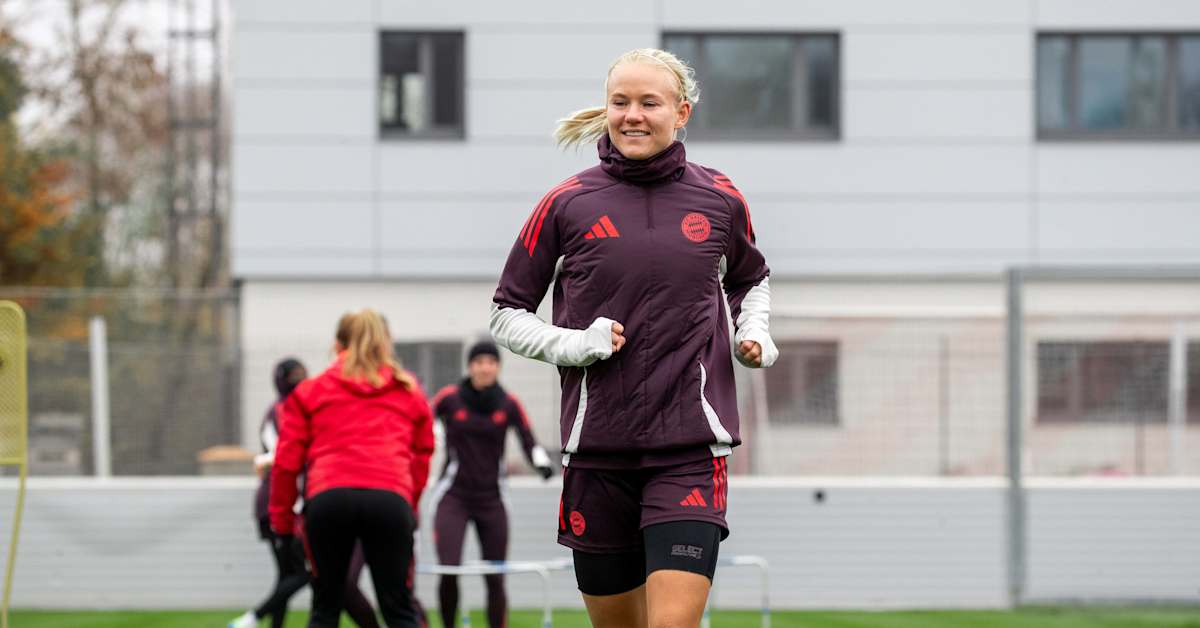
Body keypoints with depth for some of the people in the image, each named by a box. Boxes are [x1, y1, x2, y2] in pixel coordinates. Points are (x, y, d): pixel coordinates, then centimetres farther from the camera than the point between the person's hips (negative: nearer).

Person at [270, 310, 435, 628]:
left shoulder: (311, 391, 19)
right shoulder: (410, 392, 24)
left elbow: (287, 461, 14)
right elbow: (422, 458, 21)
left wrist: (281, 518, 20)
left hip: (327, 497, 0)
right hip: (390, 498, 0)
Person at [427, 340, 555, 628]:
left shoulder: (509, 405, -1)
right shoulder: (449, 398, -6)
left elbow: (529, 442, -3)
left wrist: (541, 462, -23)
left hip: (490, 499, 2)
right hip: (453, 496, -2)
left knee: (495, 579, 2)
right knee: (448, 572, -16)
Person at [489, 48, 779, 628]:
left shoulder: (719, 199, 6)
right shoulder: (566, 204, 2)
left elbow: (751, 279, 27)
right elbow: (507, 313, 9)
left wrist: (753, 335, 7)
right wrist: (572, 345, -9)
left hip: (690, 448, -1)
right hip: (597, 446, 1)